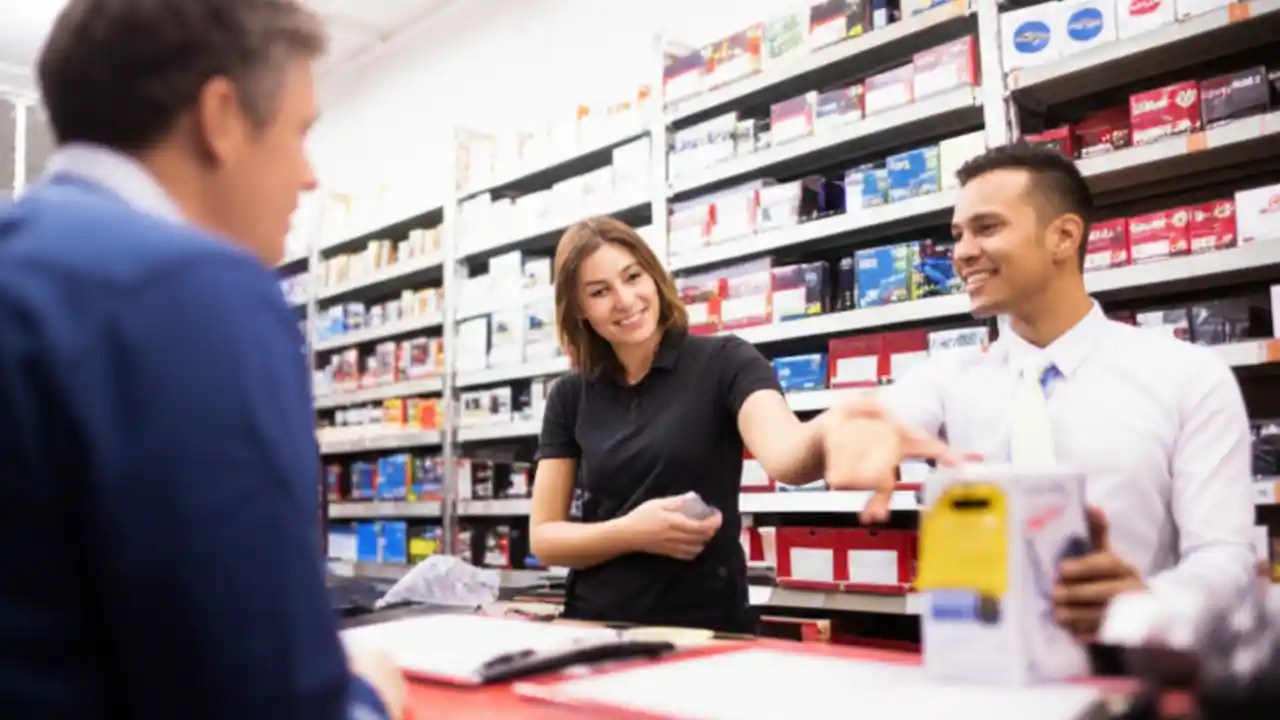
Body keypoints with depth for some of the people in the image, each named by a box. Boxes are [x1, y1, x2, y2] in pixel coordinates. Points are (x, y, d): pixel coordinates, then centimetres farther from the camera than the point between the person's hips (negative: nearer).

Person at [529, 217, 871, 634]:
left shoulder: (723, 363, -6)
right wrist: (630, 533, -14)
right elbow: (543, 537, 3)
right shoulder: (569, 397, 4)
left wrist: (833, 433, -46)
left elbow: (784, 455, -24)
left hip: (708, 627, -2)